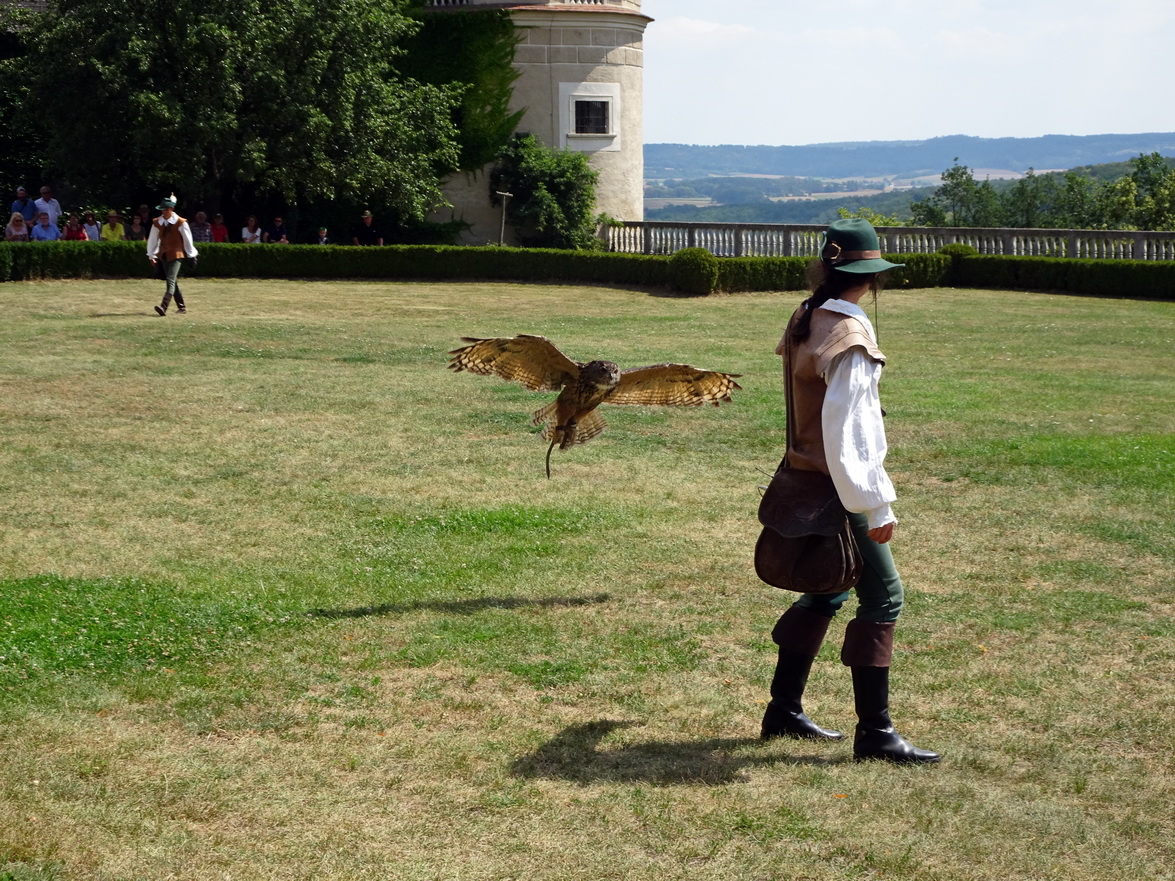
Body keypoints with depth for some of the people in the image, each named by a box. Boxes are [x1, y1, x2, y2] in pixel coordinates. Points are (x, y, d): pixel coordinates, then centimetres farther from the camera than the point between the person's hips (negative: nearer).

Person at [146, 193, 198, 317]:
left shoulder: (180, 223, -9)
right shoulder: (157, 223, 3)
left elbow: (187, 239, 0)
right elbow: (152, 239, 11)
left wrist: (191, 255, 6)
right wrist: (151, 255, 11)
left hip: (176, 254, -6)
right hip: (164, 254, 6)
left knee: (171, 281, -17)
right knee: (173, 282, 12)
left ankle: (163, 308, -29)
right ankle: (181, 306, 23)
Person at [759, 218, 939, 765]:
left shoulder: (806, 320, 7)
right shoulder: (849, 336, -20)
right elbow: (843, 431, -24)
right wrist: (875, 505, -20)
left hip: (808, 479, 10)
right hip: (836, 490, -10)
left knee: (827, 591, 21)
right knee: (882, 597, -5)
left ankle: (784, 711, 28)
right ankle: (874, 733, -3)